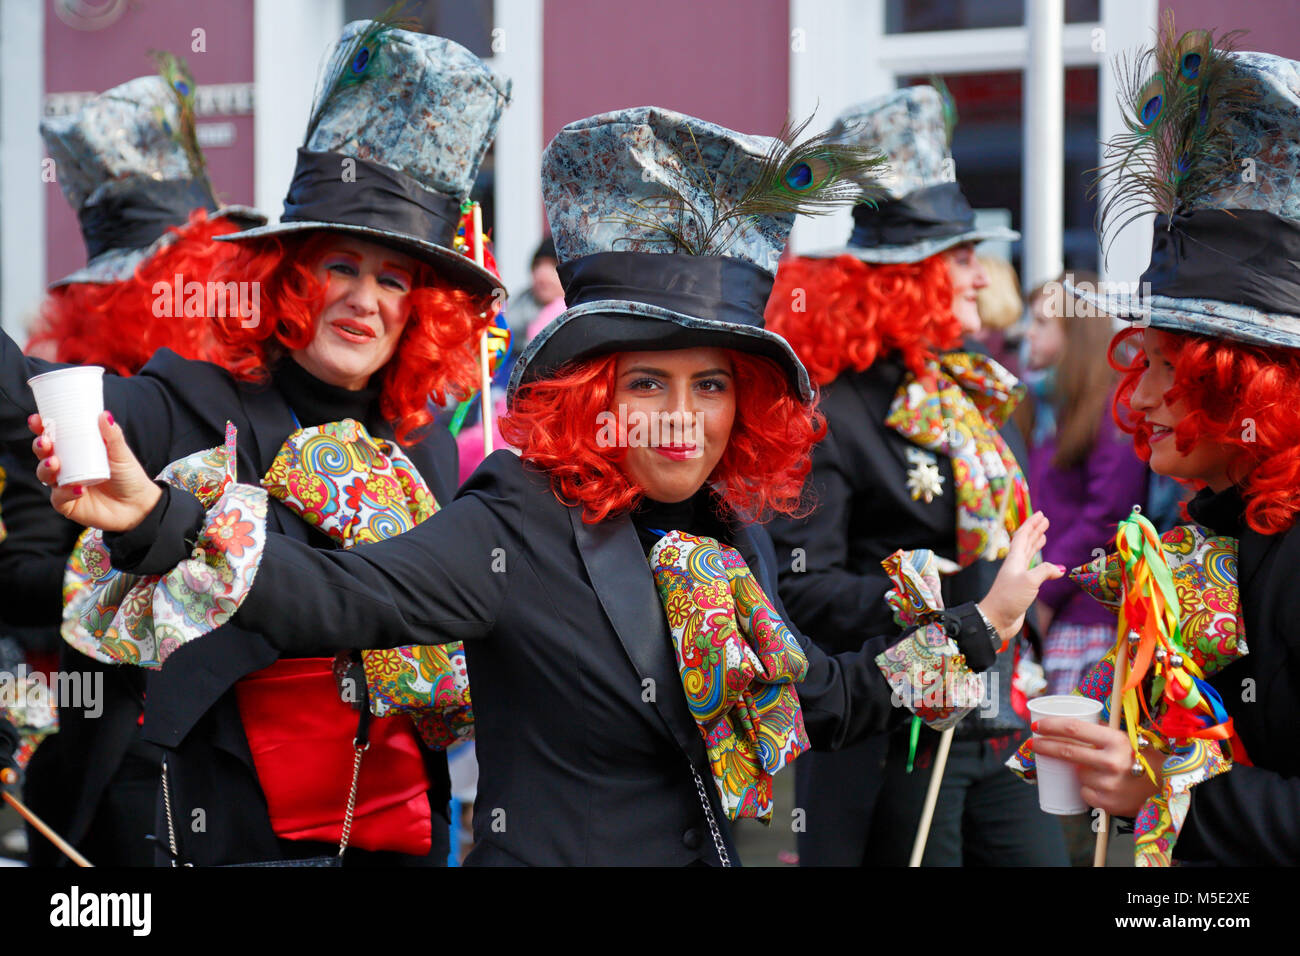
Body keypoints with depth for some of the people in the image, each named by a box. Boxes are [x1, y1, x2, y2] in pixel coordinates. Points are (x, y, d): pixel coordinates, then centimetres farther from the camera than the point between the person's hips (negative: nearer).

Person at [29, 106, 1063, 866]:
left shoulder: (732, 537, 7)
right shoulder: (523, 530, -14)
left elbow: (815, 699, 20)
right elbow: (343, 597, -28)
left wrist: (979, 627, 24)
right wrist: (160, 522, -41)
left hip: (715, 851, 7)